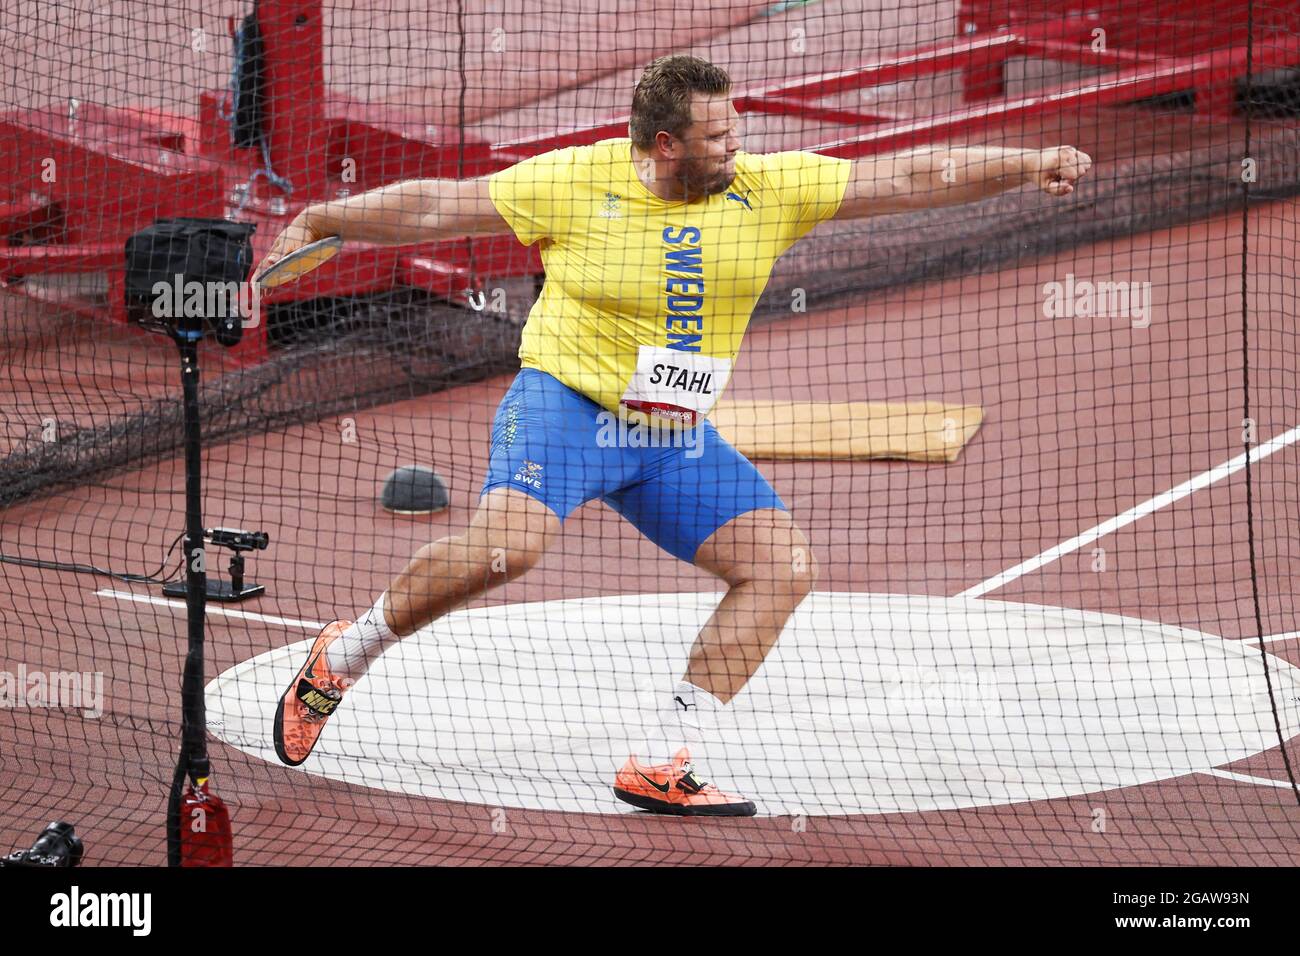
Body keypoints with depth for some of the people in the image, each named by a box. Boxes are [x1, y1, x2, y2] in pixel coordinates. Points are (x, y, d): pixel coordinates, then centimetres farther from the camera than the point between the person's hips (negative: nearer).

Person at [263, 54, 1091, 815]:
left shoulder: (769, 190, 0)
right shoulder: (576, 181, -7)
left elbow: (913, 179, -3)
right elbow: (435, 207, 1)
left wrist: (1027, 165, -12)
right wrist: (320, 221, 1)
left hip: (677, 441, 5)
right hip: (568, 405, -5)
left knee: (786, 565, -8)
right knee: (507, 545, -31)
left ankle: (662, 767, -5)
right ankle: (345, 654, -6)